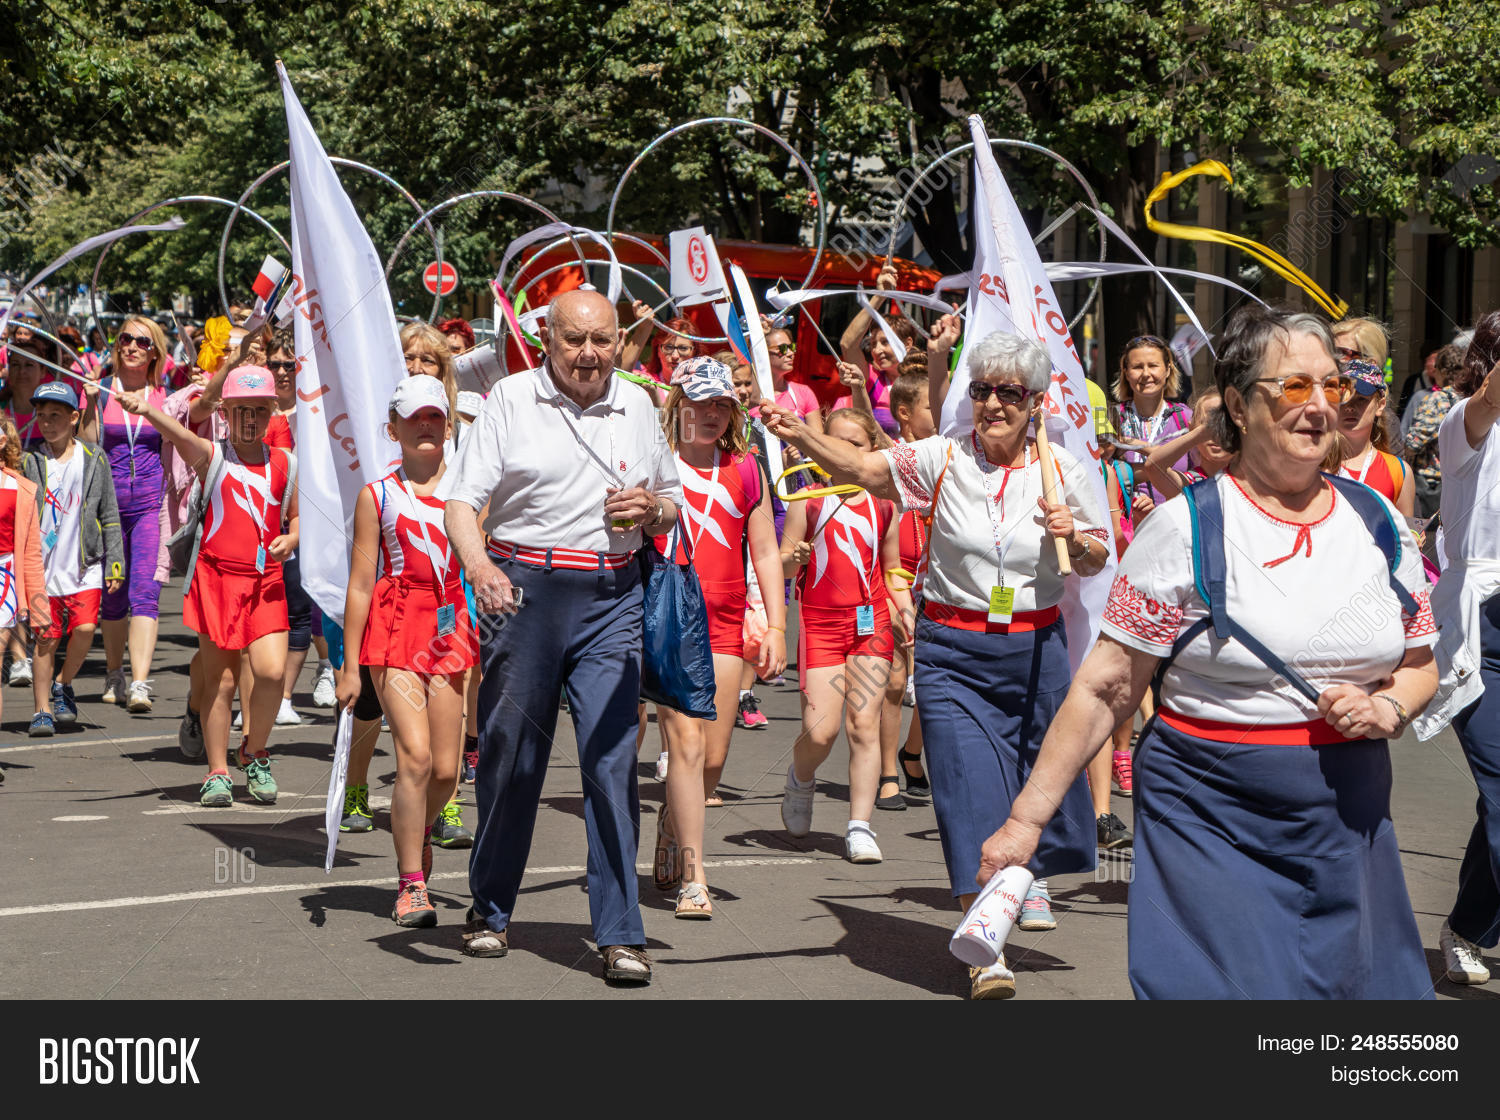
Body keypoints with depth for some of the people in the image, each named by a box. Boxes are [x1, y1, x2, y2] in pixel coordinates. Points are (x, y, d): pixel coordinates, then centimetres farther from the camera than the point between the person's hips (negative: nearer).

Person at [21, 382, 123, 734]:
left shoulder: (94, 459, 4)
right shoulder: (30, 463, 4)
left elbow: (110, 515, 7)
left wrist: (115, 562, 2)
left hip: (85, 566, 0)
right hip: (43, 567, 0)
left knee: (84, 627, -15)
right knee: (45, 638, 0)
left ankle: (63, 686, 10)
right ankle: (43, 710, 11)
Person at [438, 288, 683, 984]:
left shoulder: (638, 407, 11)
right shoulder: (511, 400, 1)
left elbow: (674, 503, 20)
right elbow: (461, 497, -5)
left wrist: (653, 507, -4)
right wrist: (478, 565, -24)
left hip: (612, 596, 2)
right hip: (525, 588, -1)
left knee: (611, 758, -6)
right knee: (510, 755, 7)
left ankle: (620, 934, -3)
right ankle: (490, 911, 24)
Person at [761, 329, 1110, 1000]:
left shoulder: (1063, 471, 1)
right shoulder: (944, 459, -4)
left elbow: (1097, 559, 11)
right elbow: (865, 469, -17)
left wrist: (1075, 538, -12)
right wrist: (800, 437, -32)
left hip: (1035, 647, 2)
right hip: (953, 648, -2)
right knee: (969, 782, -9)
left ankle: (1031, 877, 45)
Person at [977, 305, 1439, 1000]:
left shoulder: (1379, 524, 7)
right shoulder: (1186, 529, -6)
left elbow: (1419, 664, 18)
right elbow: (1105, 688, -4)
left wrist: (1388, 708, -6)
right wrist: (1027, 818, -5)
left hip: (1346, 824, 4)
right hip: (1211, 820, -4)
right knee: (1220, 988, -13)